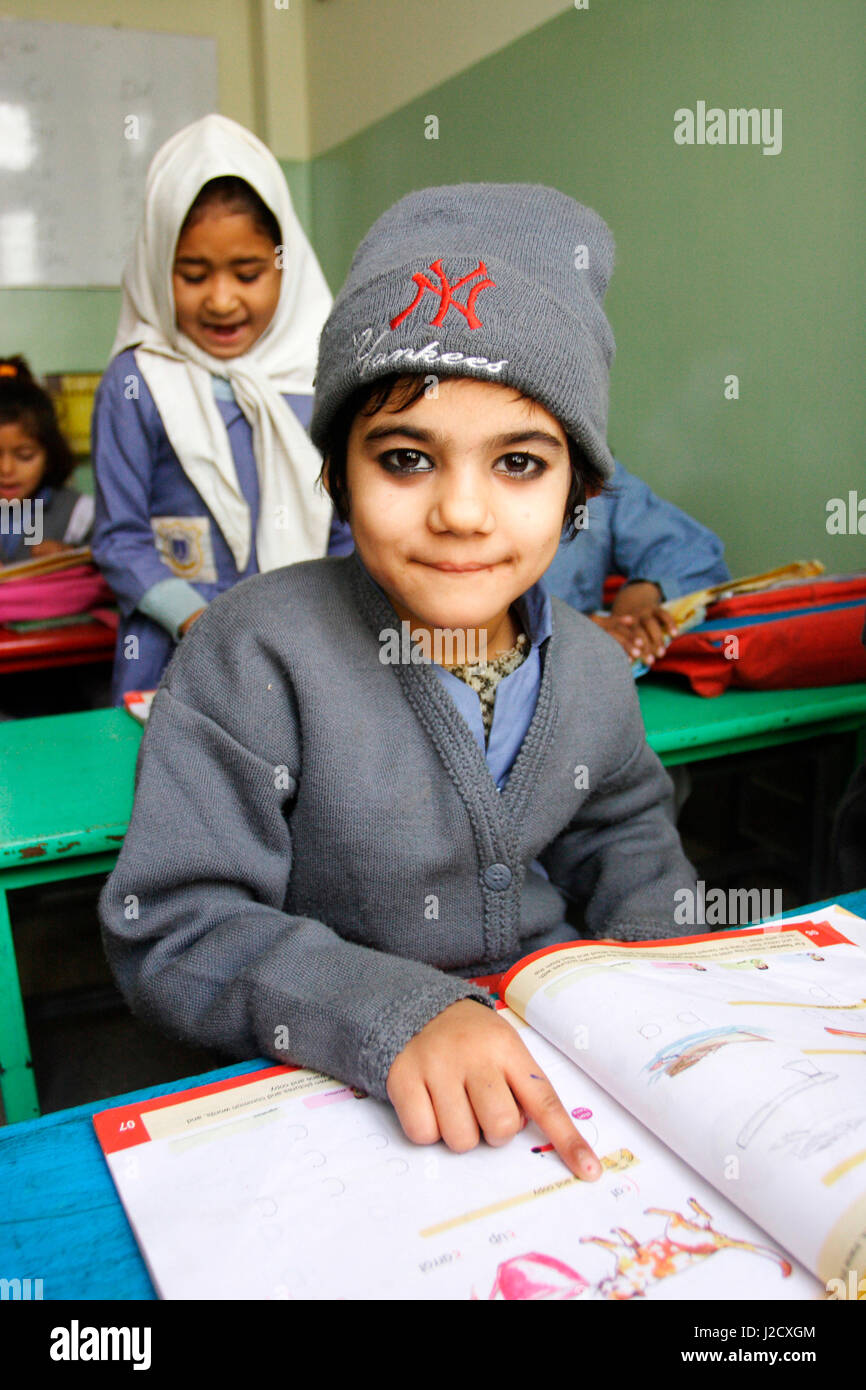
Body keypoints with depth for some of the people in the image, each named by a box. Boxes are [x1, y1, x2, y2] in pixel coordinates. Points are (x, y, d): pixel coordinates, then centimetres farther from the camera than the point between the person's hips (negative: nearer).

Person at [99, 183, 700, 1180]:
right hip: (328, 1095, -3)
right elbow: (172, 931, -21)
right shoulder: (256, 654, -20)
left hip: (559, 1045, 4)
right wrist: (395, 1014, -33)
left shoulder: (590, 666, -1)